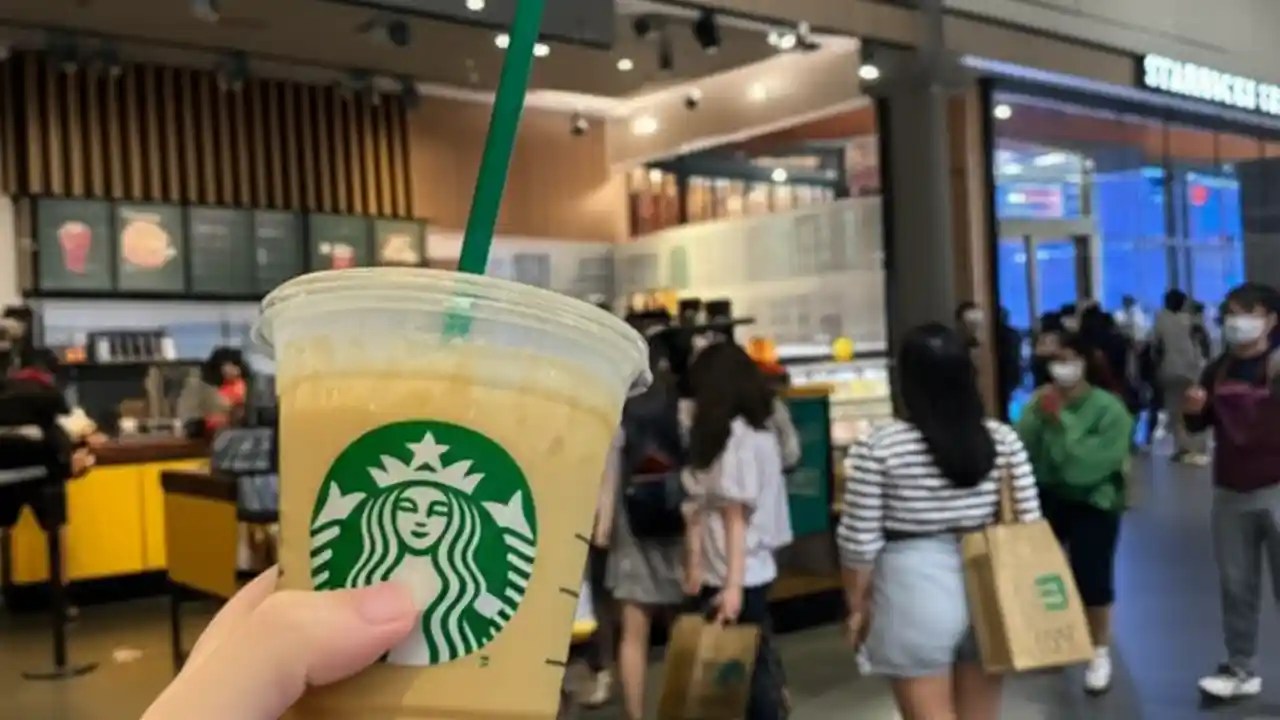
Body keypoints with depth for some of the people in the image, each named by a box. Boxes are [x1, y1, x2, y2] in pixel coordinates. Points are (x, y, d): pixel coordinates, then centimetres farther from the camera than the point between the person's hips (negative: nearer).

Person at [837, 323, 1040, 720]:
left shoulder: (877, 448, -13)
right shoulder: (1002, 439, -3)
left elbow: (859, 542, -10)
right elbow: (1030, 523, -1)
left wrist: (857, 606, 4)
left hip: (916, 593, -4)